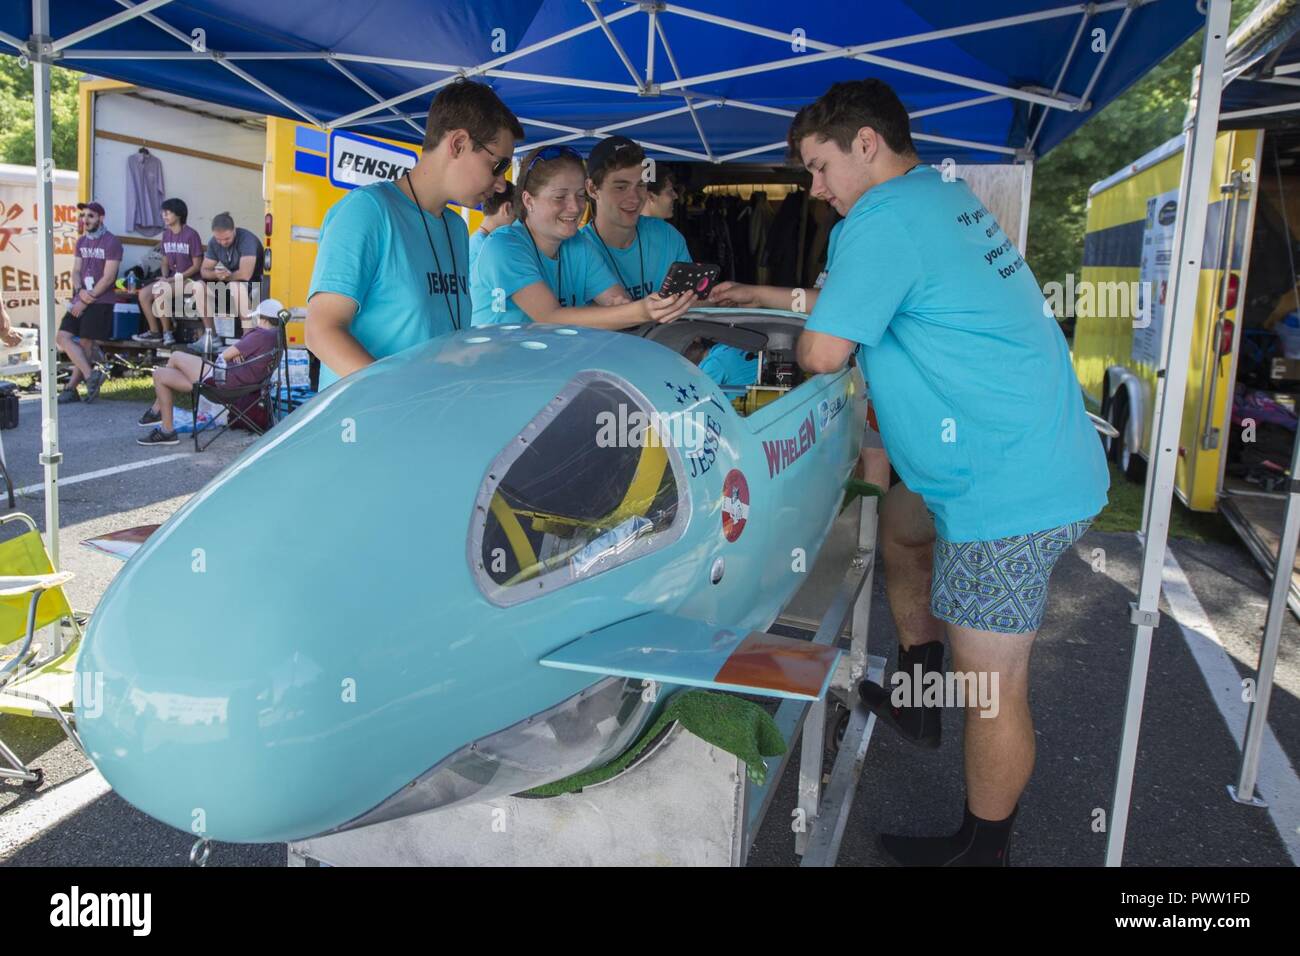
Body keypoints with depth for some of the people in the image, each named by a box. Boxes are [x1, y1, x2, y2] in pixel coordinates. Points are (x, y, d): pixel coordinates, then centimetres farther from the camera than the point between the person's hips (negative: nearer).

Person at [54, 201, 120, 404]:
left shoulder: (112, 242, -8)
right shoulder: (81, 241, 15)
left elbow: (108, 278, -13)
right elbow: (76, 271, 12)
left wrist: (87, 300, -13)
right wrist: (80, 291, -10)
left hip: (100, 301, -7)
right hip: (81, 298, 7)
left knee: (86, 343, -4)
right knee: (63, 337, -2)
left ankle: (71, 388, 1)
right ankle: (91, 375, -5)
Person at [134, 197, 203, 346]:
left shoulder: (190, 234, -11)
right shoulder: (166, 234, 9)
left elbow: (197, 265, -13)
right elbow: (165, 261, 17)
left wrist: (176, 278, -18)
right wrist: (164, 276, -4)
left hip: (189, 279, -7)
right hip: (171, 279, 7)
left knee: (159, 292, -28)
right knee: (143, 294, -11)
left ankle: (167, 333, -14)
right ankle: (154, 332, -2)